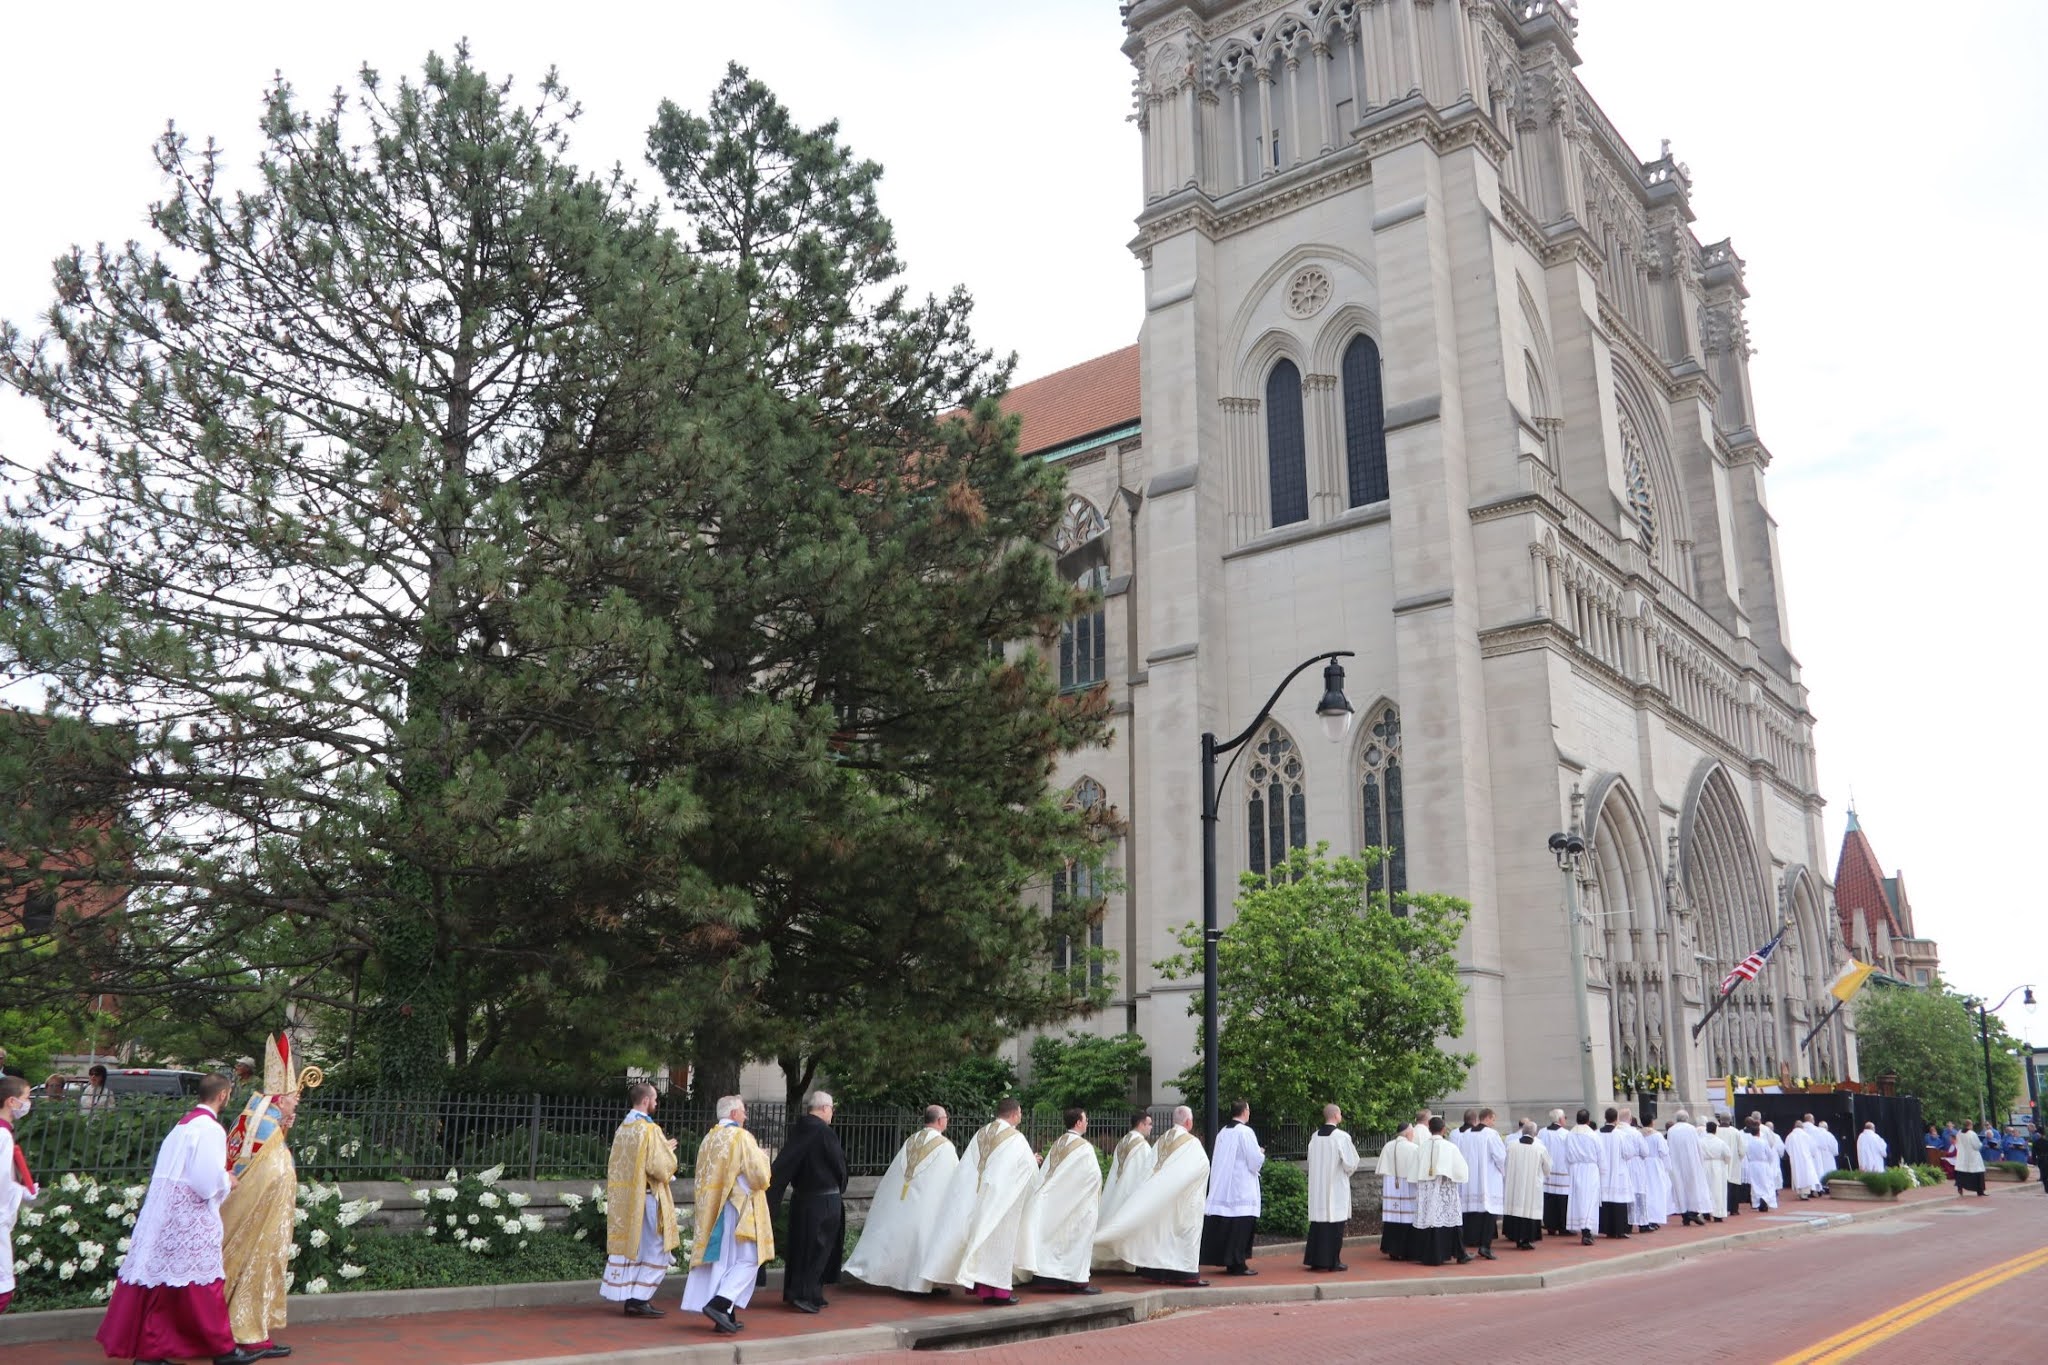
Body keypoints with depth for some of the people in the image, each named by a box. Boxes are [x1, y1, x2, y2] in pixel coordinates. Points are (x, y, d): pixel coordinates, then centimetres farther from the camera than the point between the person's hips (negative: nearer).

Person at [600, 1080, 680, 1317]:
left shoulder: (622, 1129, 8)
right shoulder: (650, 1130, -16)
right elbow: (661, 1167, -19)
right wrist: (668, 1149, 1)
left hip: (622, 1199, 8)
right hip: (646, 1198, -8)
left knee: (629, 1247, 13)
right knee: (654, 1251, 1)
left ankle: (628, 1296, 15)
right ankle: (639, 1298, -4)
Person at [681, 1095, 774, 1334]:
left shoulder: (709, 1138, 8)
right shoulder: (742, 1137, -12)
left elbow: (700, 1173, 15)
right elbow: (758, 1174, -13)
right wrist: (761, 1157, 6)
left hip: (711, 1209, 7)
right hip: (738, 1208, -7)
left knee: (723, 1259, 11)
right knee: (746, 1259, -2)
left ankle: (725, 1318, 12)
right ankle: (719, 1303, -17)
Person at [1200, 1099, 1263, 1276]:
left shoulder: (1222, 1133, 7)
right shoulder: (1245, 1132, -13)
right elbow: (1255, 1160, -14)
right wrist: (1261, 1153, 7)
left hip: (1222, 1187, 7)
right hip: (1242, 1188, -7)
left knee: (1225, 1226, 10)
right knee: (1241, 1226, -2)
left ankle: (1228, 1262, 14)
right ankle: (1238, 1263, -2)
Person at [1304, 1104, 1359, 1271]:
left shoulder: (1315, 1137, 4)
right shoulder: (1342, 1137, -13)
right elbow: (1350, 1163, -12)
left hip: (1317, 1186, 6)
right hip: (1336, 1187, -6)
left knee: (1318, 1221, 10)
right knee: (1335, 1222, 1)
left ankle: (1315, 1260, 13)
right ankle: (1333, 1261, 3)